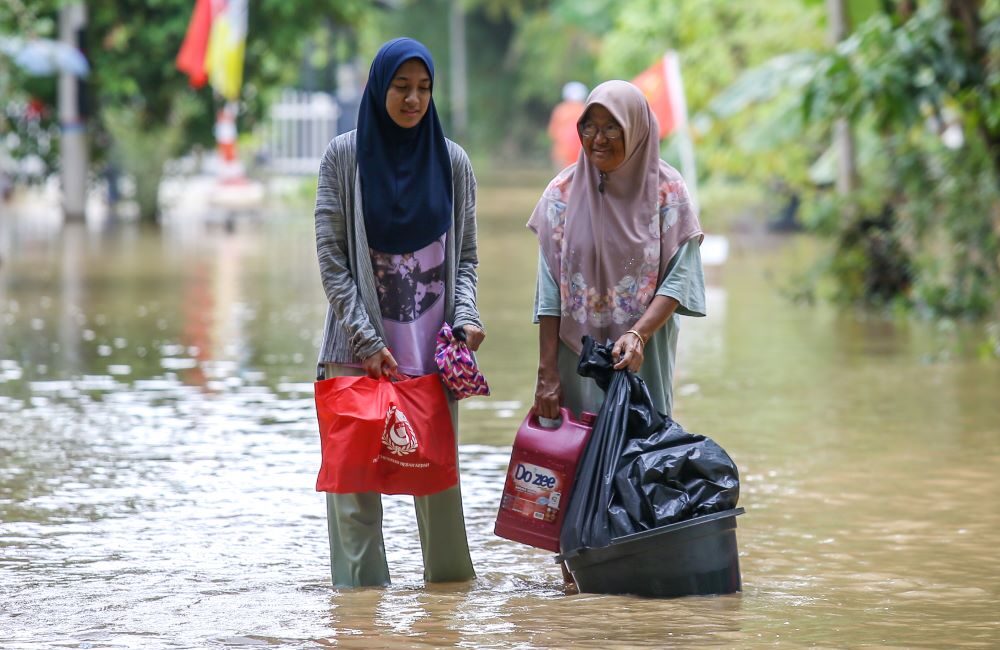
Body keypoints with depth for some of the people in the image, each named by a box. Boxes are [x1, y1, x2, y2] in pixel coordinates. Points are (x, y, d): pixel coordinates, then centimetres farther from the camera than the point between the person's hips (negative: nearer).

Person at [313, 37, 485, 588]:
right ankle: (360, 589, 1)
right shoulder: (344, 156, 1)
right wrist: (368, 341, -9)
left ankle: (450, 583, 13)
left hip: (433, 347, 2)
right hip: (359, 348, -2)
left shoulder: (452, 160, 8)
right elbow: (332, 259, -2)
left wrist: (466, 315, -7)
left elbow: (466, 255, 12)